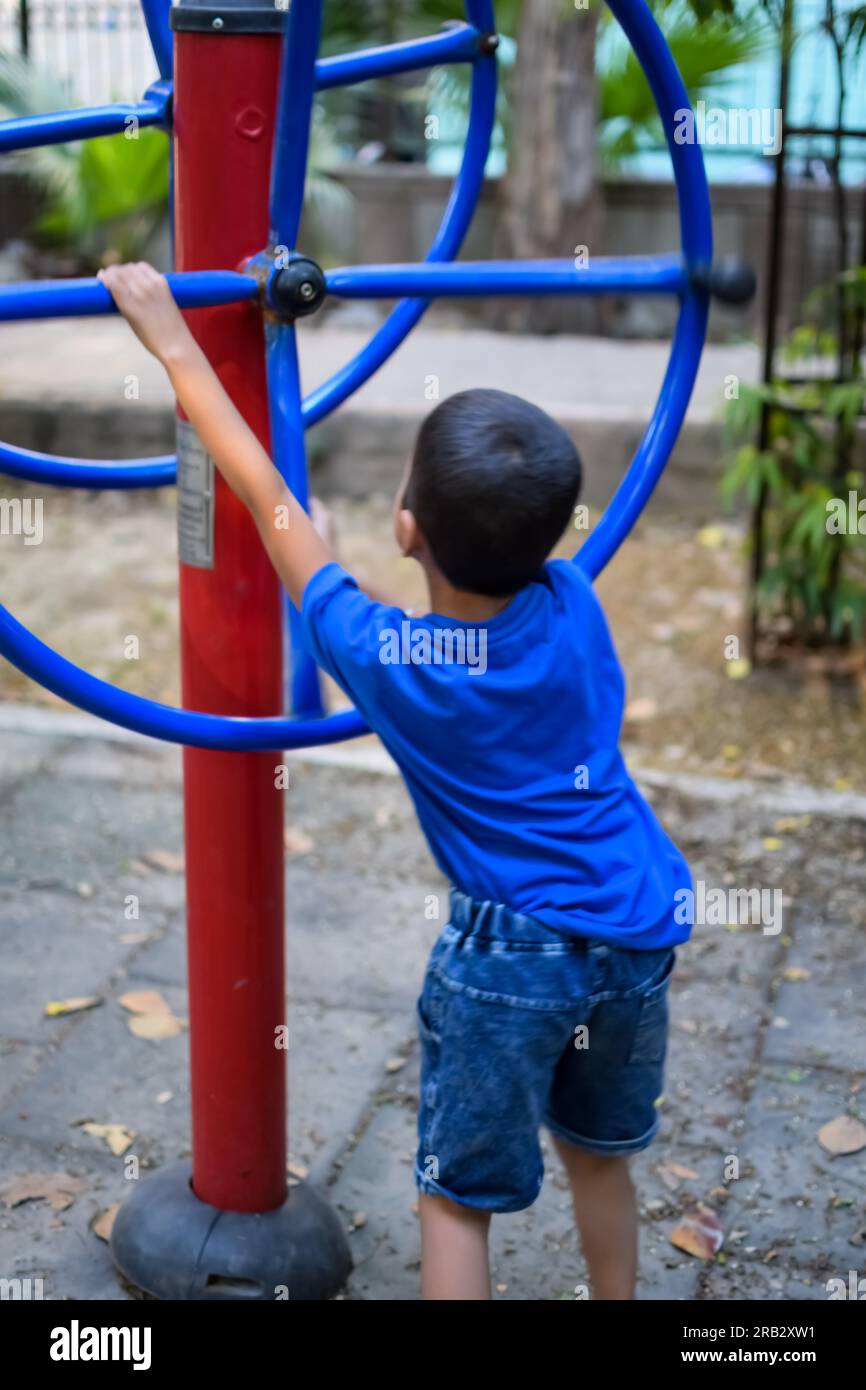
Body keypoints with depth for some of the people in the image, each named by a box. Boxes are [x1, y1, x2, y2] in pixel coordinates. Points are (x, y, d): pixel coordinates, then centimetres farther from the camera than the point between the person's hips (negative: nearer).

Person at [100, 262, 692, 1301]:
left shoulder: (379, 658, -17)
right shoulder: (572, 606, -10)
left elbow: (267, 498, -8)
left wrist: (170, 339, 2)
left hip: (510, 951, -4)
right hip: (638, 932, 5)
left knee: (457, 1198, 11)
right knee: (598, 1154, 26)